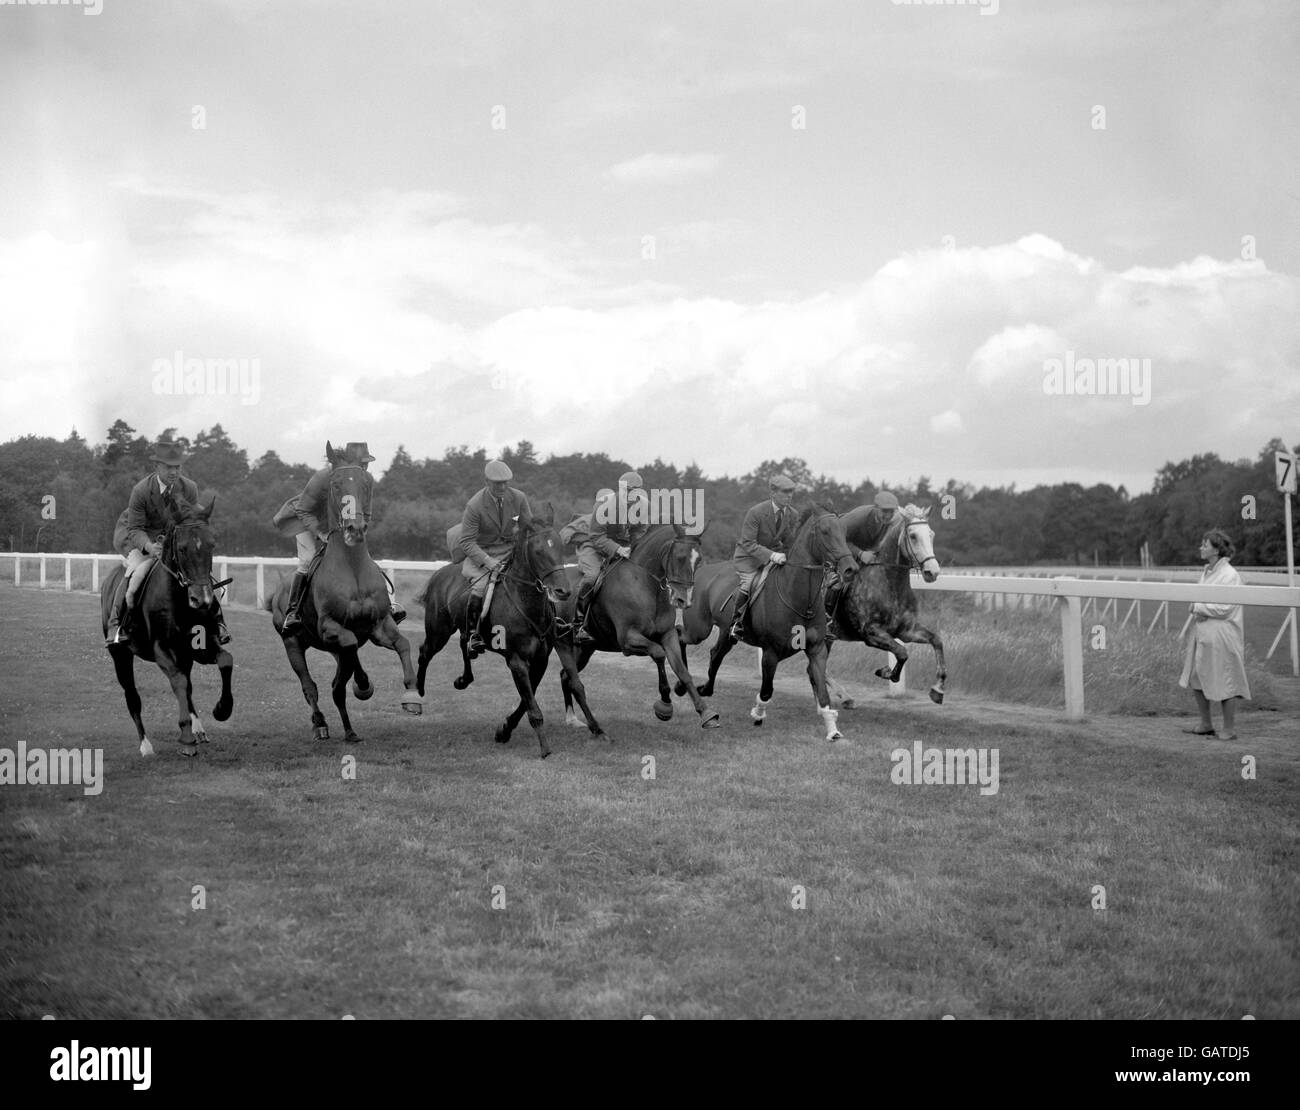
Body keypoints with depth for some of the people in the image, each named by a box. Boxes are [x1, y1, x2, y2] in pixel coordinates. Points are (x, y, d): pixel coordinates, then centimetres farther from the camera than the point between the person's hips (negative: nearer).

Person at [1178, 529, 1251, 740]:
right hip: (1201, 633, 9)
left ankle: (1229, 730, 10)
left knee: (1225, 685, 0)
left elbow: (1224, 608, -19)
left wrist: (1198, 607, -10)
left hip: (1221, 636, -9)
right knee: (1196, 681, 14)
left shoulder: (1229, 576, -14)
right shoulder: (1206, 572, 11)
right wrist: (1197, 609, -4)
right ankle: (1206, 725, 27)